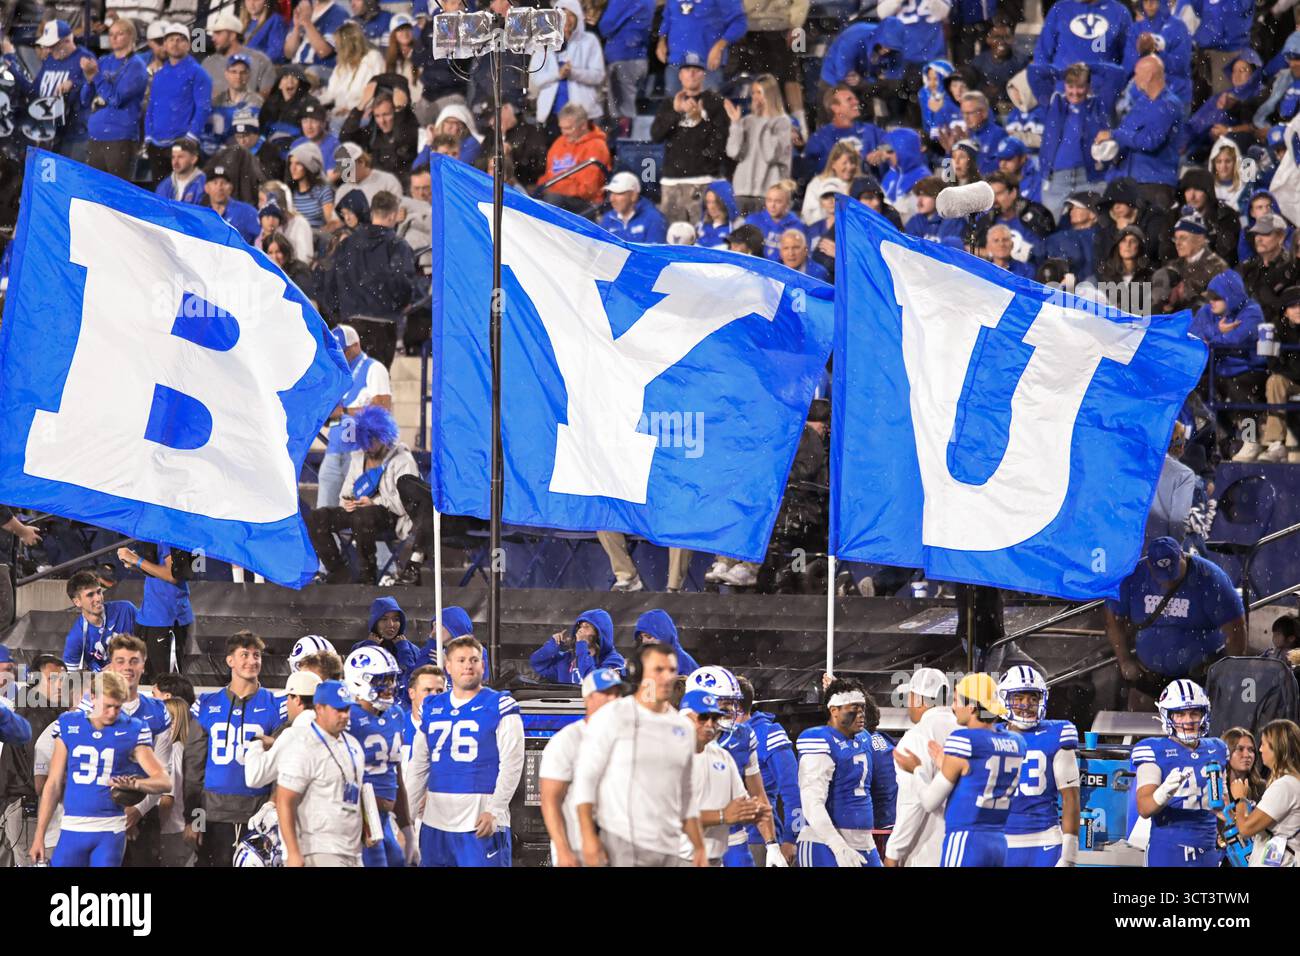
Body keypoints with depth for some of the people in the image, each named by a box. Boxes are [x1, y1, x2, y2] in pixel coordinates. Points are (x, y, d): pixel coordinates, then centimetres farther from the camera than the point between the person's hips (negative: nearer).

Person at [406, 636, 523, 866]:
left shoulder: (500, 707, -2)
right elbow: (418, 767, 19)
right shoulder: (431, 708, 14)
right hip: (436, 820, 6)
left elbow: (511, 764, -7)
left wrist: (494, 812, -15)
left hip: (482, 821, -6)